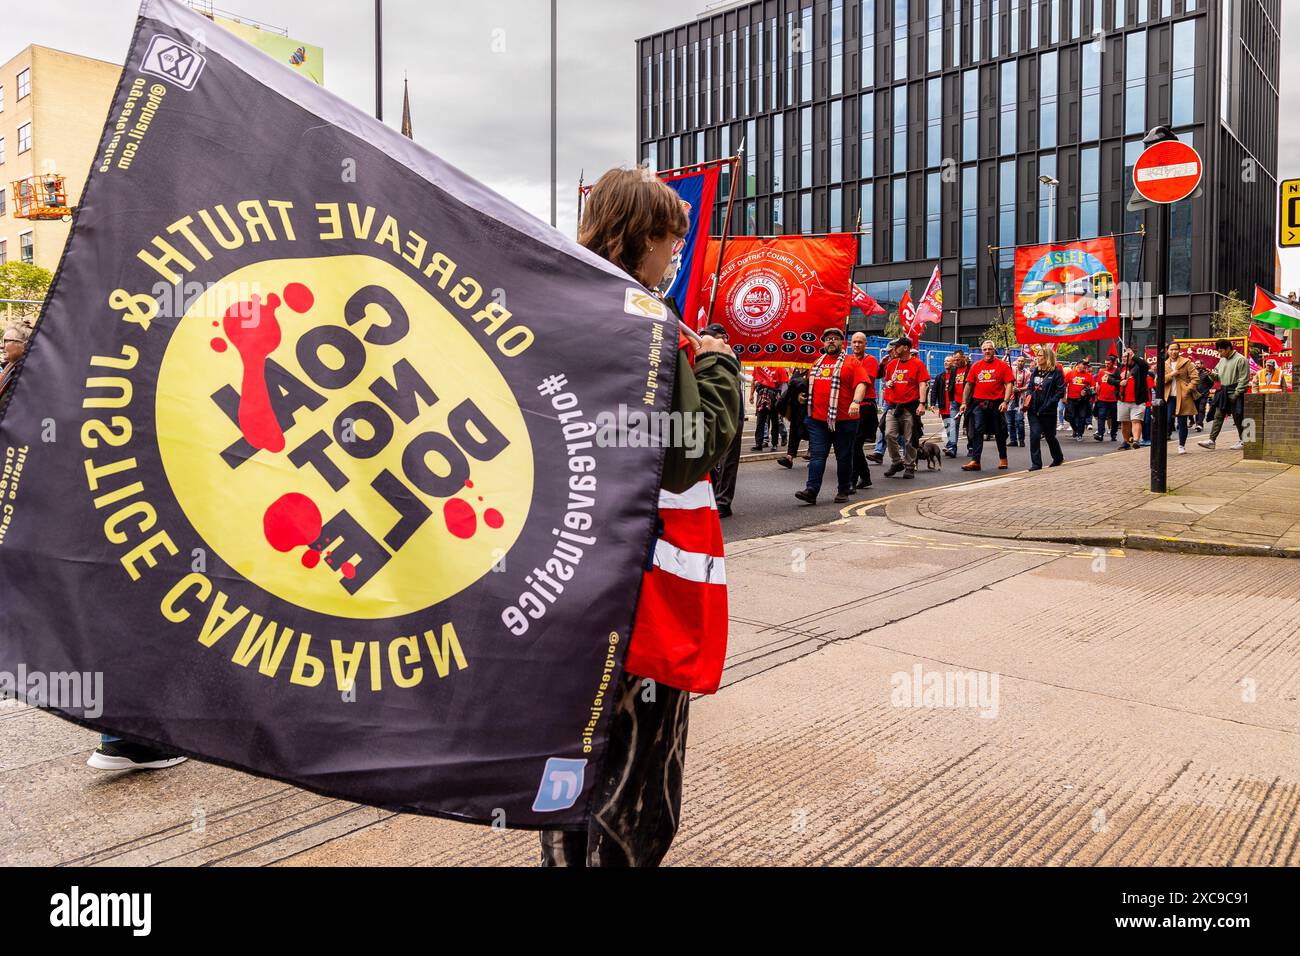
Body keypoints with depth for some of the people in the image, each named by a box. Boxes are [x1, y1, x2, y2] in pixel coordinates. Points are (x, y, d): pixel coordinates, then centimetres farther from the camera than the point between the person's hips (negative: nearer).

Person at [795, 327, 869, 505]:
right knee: (817, 455, -4)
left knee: (844, 457, 6)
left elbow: (861, 383, -12)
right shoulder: (818, 363, 17)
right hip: (817, 419, 4)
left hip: (843, 419, -4)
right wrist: (809, 406, 25)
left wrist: (856, 401, -28)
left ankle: (843, 490, 17)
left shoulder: (852, 362, 1)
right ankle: (811, 491, -10)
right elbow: (811, 385, 27)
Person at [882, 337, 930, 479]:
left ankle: (909, 467, 13)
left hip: (910, 407, -4)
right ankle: (896, 462, 10)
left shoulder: (917, 364, -3)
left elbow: (922, 384, -8)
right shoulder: (891, 364, 13)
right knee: (889, 435, -7)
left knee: (910, 439, 1)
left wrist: (922, 403, -17)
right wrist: (888, 383, 3)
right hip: (893, 406, 4)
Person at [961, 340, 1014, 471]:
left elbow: (1009, 384, -5)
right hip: (979, 403, 2)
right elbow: (969, 384, 11)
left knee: (999, 432, 10)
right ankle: (975, 461, -8)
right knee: (977, 431, -6)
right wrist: (964, 402, 6)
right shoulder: (976, 366, 8)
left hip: (996, 404, -1)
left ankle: (1003, 459, 25)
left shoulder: (1003, 366, 0)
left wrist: (1005, 401, -15)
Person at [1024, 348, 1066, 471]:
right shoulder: (1035, 371, 9)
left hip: (1048, 411, -4)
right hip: (1033, 410, 4)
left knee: (1050, 436, 11)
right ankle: (1036, 464, -1)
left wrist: (1047, 405, -17)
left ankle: (1058, 457, 36)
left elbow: (1060, 391, -11)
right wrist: (1028, 396, -3)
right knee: (1034, 435, -7)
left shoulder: (1056, 372, -7)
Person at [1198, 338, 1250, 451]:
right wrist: (1212, 374, -2)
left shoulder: (1240, 360, -10)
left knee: (1237, 417, 2)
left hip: (1235, 392, -7)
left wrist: (1236, 394, -17)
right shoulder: (1222, 360, 14)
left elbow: (1243, 379, -13)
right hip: (1223, 392, 7)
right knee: (1218, 416, 2)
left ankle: (1242, 441, 15)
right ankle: (1211, 440, 0)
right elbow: (1218, 376, 21)